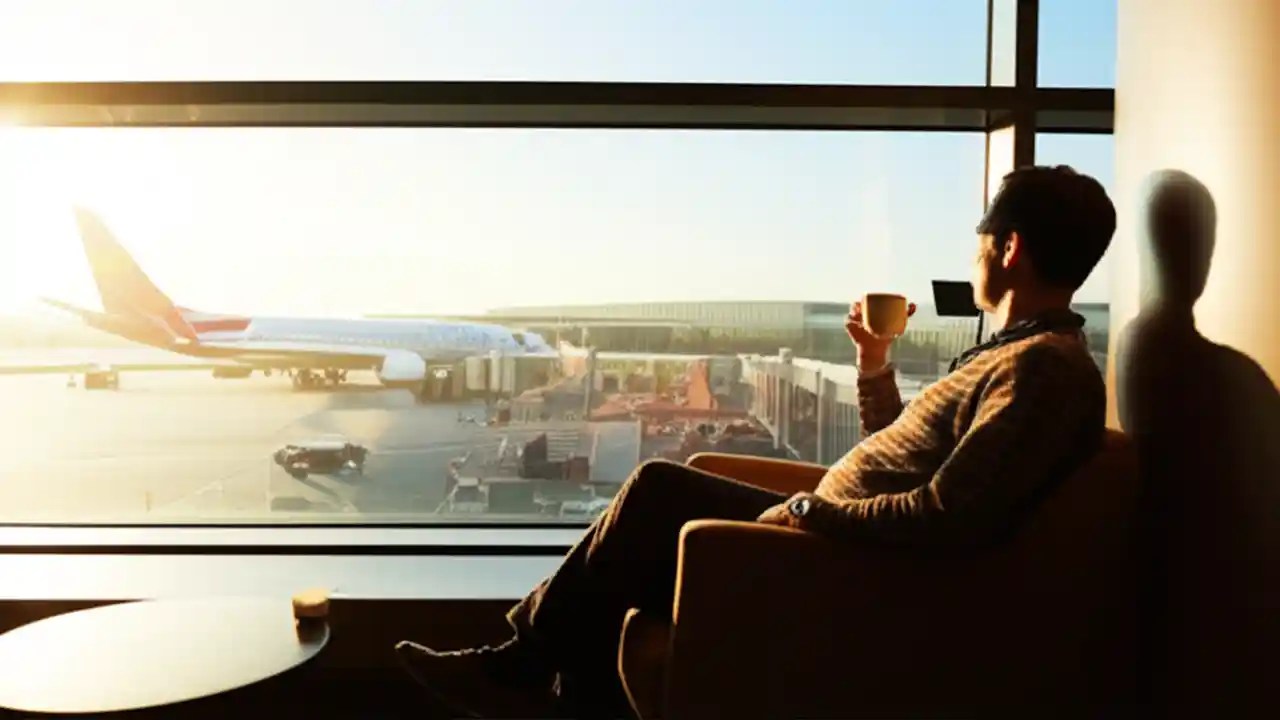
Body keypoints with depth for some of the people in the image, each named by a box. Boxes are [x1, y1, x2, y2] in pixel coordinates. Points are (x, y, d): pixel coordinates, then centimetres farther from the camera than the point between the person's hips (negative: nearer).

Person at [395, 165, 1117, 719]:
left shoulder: (1044, 365, -17)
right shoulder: (1023, 354, 17)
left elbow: (943, 518, -29)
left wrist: (806, 510, -19)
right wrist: (875, 366, 11)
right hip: (843, 542, 10)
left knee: (659, 491, -8)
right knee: (638, 557, 7)